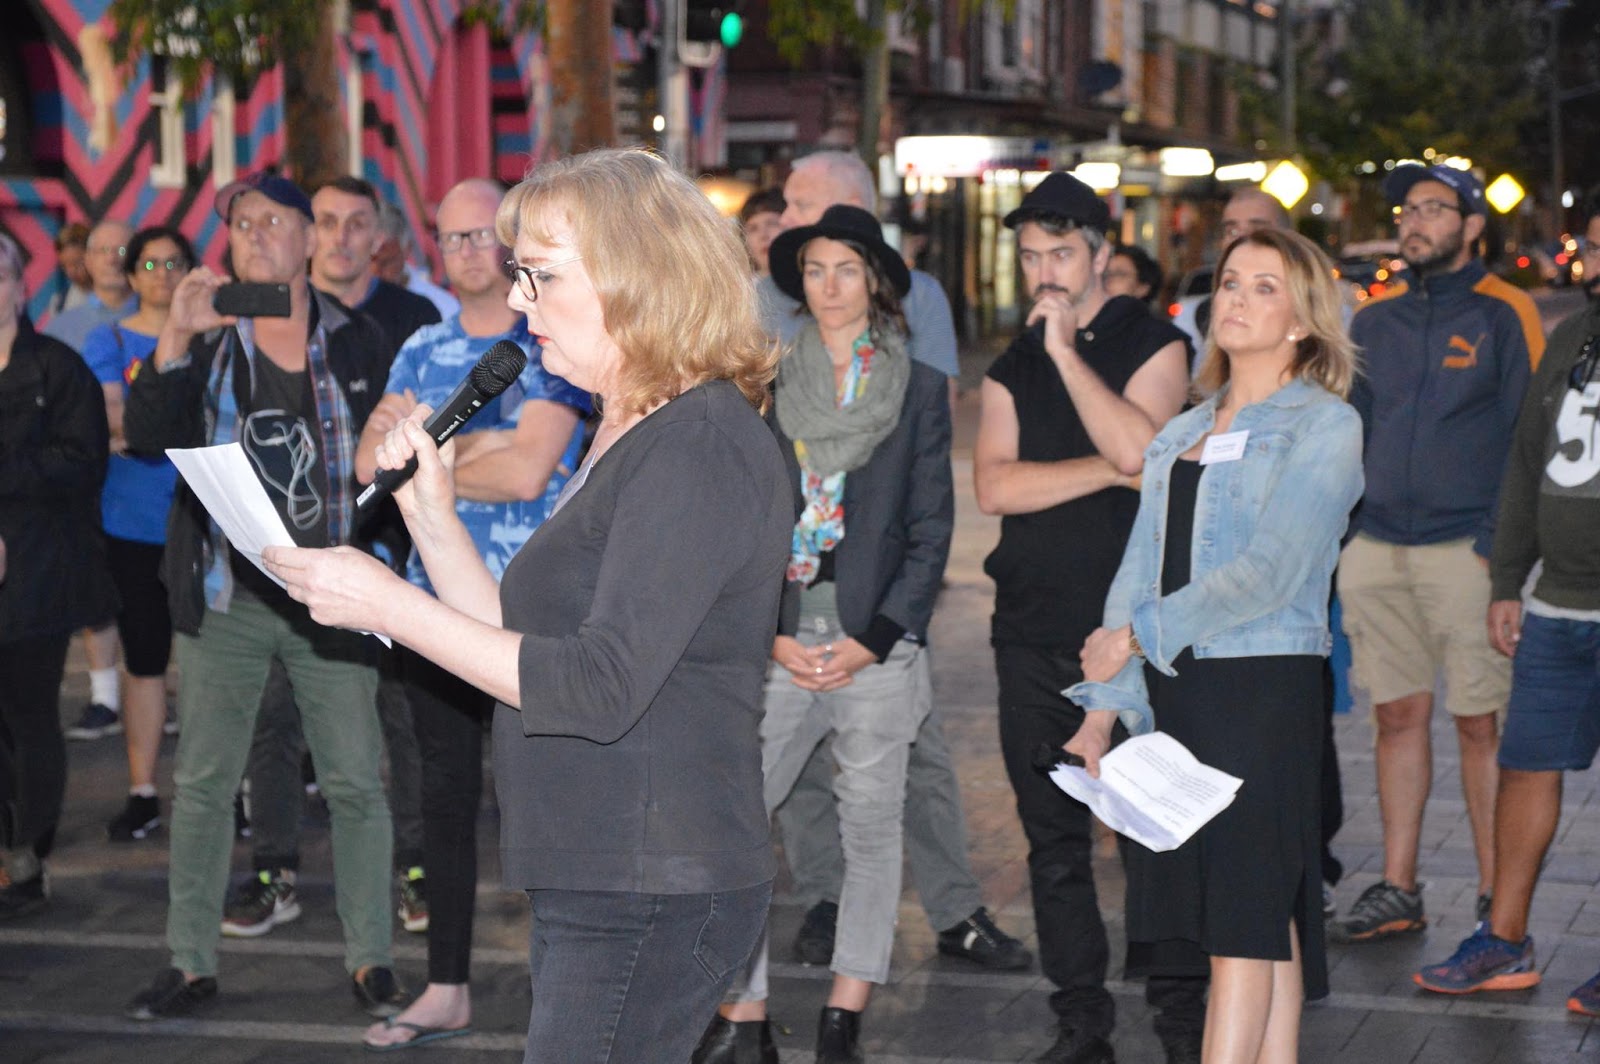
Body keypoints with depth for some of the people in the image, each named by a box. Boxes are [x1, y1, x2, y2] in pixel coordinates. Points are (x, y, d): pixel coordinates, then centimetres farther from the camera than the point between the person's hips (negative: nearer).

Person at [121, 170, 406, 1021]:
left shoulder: (355, 343, 4)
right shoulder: (207, 340, 4)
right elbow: (144, 436, -9)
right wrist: (174, 340, -22)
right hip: (227, 598, 1)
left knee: (356, 783, 1)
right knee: (202, 782, 5)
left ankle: (370, 959, 11)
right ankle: (191, 962, 14)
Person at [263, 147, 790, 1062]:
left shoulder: (701, 446, -15)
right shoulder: (631, 437, 18)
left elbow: (600, 689, -22)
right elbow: (530, 653, 16)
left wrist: (388, 605, -19)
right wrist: (432, 517, 6)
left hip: (655, 896, -10)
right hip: (599, 890, 10)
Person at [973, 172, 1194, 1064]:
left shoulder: (1153, 345, 1)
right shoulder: (1011, 368, 13)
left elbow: (1138, 445, -18)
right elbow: (995, 485, -2)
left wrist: (1067, 353, -14)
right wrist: (1107, 469, -10)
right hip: (1032, 630, 4)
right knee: (1054, 836, 7)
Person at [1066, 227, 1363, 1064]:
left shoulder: (1324, 425, -2)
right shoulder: (1184, 435, 18)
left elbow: (1271, 571, -13)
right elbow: (1140, 571, 14)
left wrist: (1138, 634, -13)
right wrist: (1104, 706, 5)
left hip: (1265, 688, -6)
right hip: (1174, 690, 6)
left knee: (1244, 916, -8)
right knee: (1262, 923, 8)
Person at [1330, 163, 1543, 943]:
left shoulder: (1504, 314, -2)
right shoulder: (1374, 320, 13)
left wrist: (1503, 543, -11)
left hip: (1467, 549, -5)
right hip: (1376, 548, 5)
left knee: (1480, 723, -2)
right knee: (1397, 716, 8)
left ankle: (1496, 900, 4)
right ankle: (1396, 891, 15)